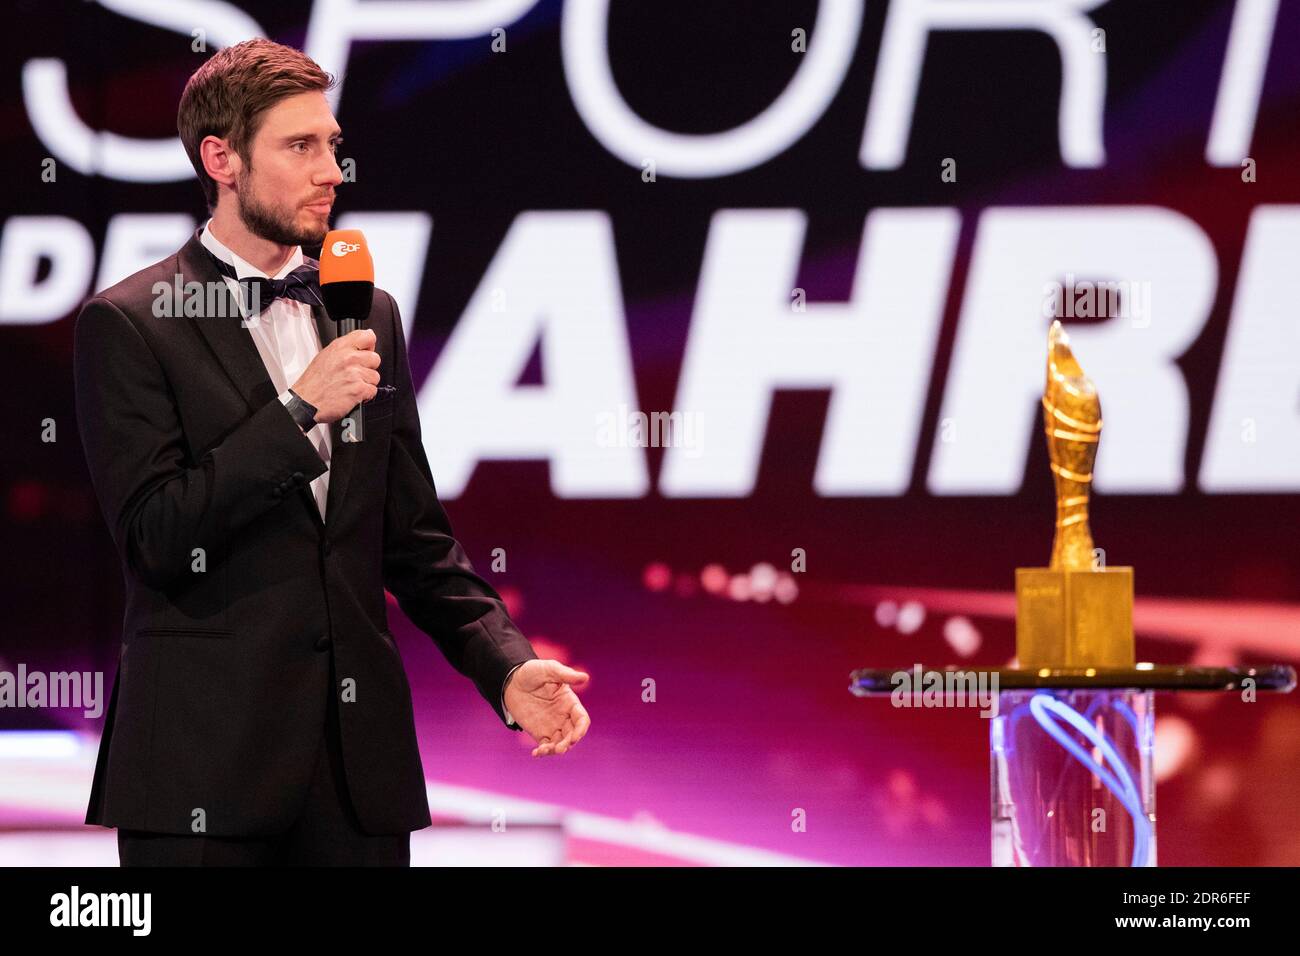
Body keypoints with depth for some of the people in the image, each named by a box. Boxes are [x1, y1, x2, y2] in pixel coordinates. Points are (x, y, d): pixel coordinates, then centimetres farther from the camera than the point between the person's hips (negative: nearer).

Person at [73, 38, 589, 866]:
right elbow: (156, 537, -12)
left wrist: (509, 670, 1)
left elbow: (416, 541, 16)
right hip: (206, 758, -5)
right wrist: (300, 410, -15)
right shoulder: (128, 324, -3)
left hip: (359, 756, 5)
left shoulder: (367, 314, 15)